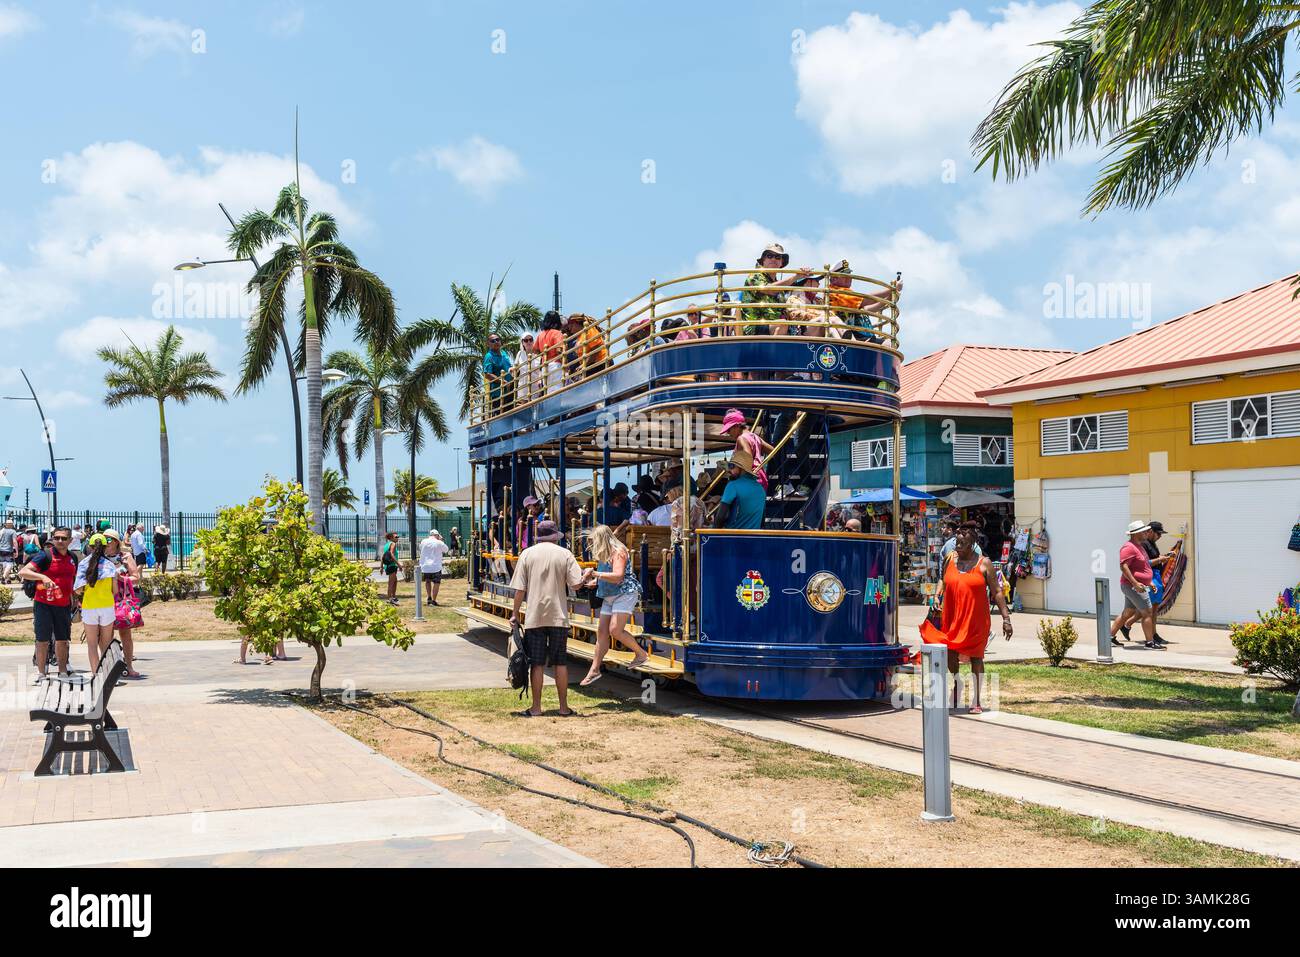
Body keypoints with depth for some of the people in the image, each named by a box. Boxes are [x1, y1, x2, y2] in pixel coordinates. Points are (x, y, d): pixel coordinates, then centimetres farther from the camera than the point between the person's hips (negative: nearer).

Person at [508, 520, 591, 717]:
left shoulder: (527, 554, 0)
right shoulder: (565, 554, -1)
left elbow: (520, 589, -2)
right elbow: (575, 583, -7)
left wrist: (515, 614, 6)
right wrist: (586, 578, 15)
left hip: (535, 617, 0)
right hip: (559, 617, 0)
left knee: (537, 663, 4)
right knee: (560, 663, 7)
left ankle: (536, 708, 7)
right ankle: (564, 707, 11)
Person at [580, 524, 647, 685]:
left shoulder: (618, 551, -14)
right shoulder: (604, 554, 14)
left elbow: (618, 576, -25)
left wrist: (595, 574, -24)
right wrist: (594, 582, 5)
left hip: (625, 593, -9)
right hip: (609, 596, 9)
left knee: (615, 630, -19)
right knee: (602, 632, 5)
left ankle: (641, 654, 0)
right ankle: (594, 670, 9)